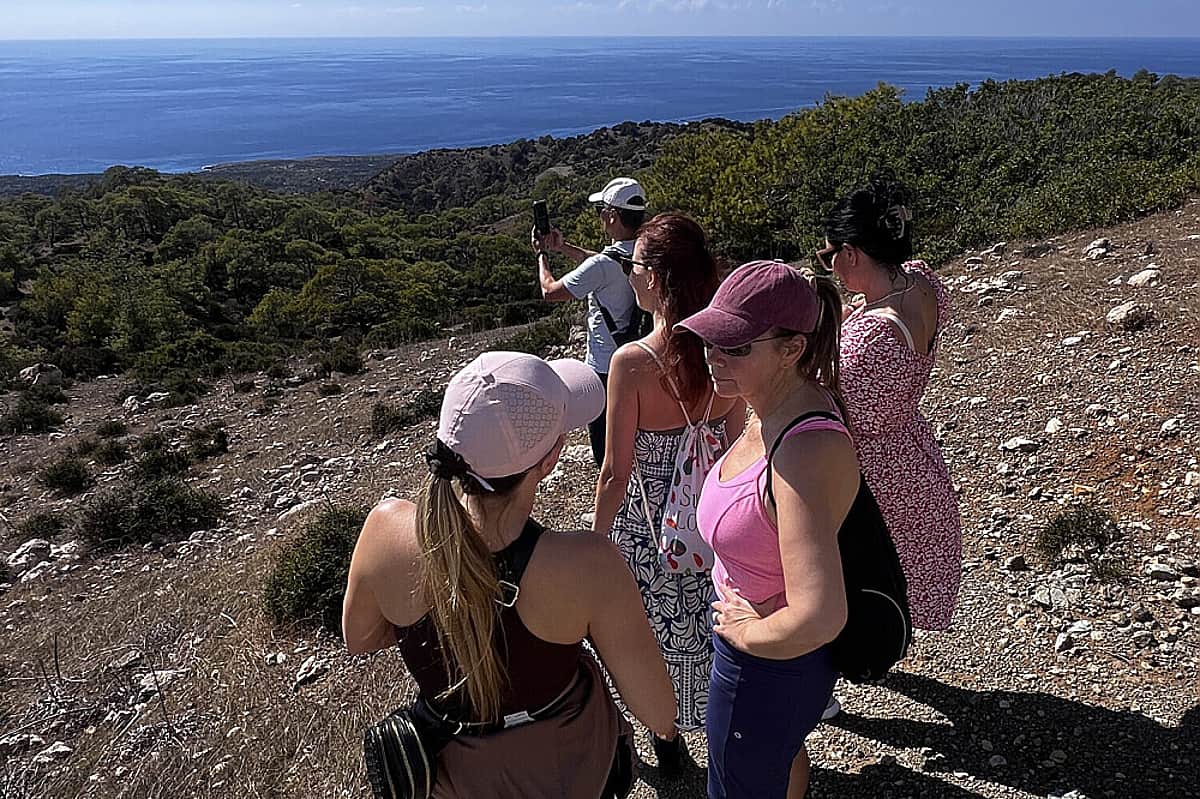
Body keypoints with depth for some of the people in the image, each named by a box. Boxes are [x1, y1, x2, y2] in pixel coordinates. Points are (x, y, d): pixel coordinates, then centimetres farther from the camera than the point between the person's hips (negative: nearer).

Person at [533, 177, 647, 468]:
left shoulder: (603, 264, -24)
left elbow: (550, 291, -12)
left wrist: (542, 255, 6)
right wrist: (564, 247, 21)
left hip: (604, 370, -7)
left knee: (607, 454, 7)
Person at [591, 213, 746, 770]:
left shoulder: (631, 363, -26)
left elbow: (615, 473, -19)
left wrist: (598, 538, -4)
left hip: (647, 522, -4)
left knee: (657, 635, 20)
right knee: (710, 626, 26)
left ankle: (666, 736, 42)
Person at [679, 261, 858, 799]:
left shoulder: (806, 452, -38)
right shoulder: (778, 406, -11)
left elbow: (818, 618, -46)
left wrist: (745, 631, -25)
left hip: (768, 664, -8)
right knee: (781, 753, 36)